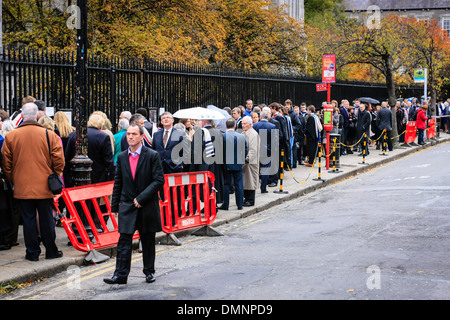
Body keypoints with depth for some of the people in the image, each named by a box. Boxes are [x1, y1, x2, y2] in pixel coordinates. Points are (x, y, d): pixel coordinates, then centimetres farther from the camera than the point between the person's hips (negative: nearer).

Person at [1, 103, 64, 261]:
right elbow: (59, 161, -3)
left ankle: (32, 252, 11)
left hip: (22, 188, 0)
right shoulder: (49, 135, -4)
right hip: (44, 188, 0)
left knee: (28, 220, 7)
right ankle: (51, 251, 17)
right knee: (47, 219, 9)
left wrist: (13, 181, 14)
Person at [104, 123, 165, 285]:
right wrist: (115, 205, 9)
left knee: (148, 241, 9)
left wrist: (141, 198, -16)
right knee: (124, 242, -4)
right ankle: (120, 275, -4)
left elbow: (159, 180, -10)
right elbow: (118, 182, 13)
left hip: (147, 205, -2)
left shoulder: (152, 155, -6)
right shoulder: (122, 157, 6)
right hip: (127, 205, 2)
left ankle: (149, 271, 23)